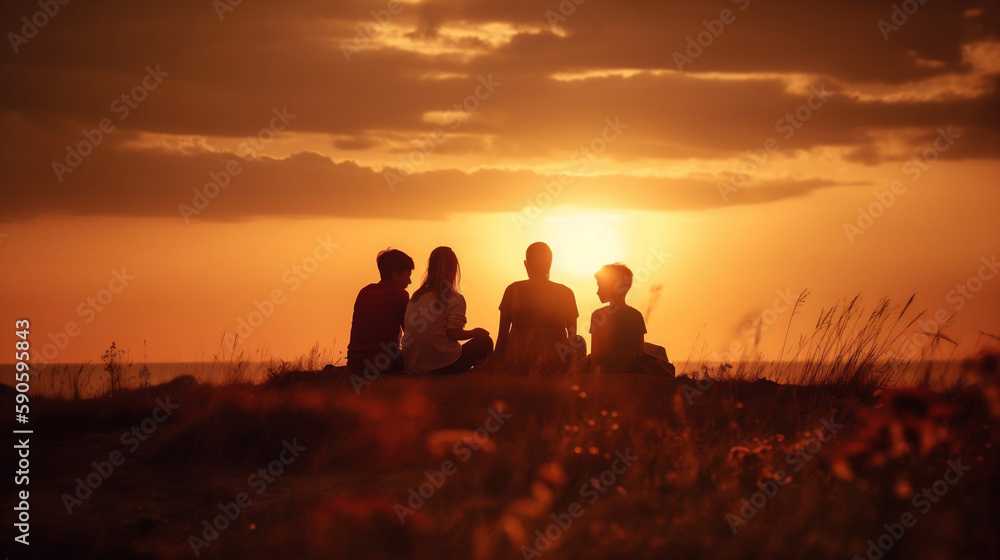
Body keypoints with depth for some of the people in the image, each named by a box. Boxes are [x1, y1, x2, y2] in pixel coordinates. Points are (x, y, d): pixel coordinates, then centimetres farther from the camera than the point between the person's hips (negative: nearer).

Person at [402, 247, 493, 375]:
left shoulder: (416, 297, 7)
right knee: (485, 341, 14)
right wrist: (474, 332, 2)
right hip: (442, 367, -6)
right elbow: (454, 333, -18)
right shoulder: (454, 299, -10)